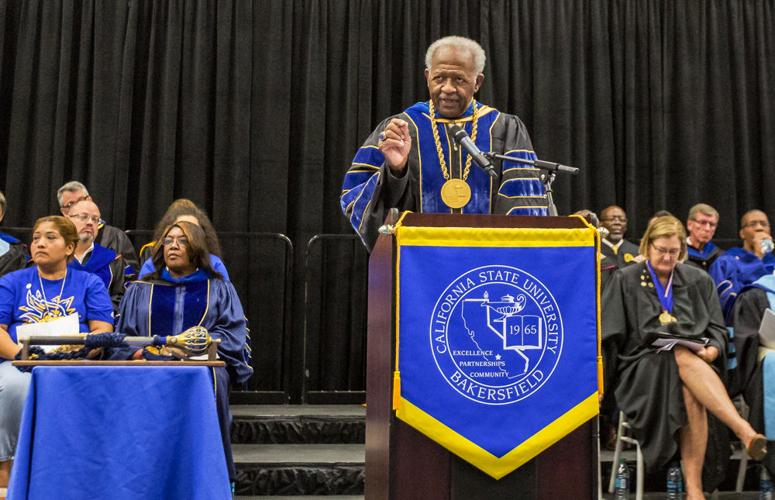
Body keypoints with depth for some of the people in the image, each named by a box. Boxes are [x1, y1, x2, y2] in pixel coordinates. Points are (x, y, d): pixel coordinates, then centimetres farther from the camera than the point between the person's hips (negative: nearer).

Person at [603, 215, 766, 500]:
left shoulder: (698, 281, 17)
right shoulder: (625, 280, 9)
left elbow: (717, 329, 13)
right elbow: (609, 335, 1)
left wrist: (711, 351, -9)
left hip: (693, 362, 2)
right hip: (644, 368, -2)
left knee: (690, 391, -35)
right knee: (683, 358, -37)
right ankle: (743, 430, -50)